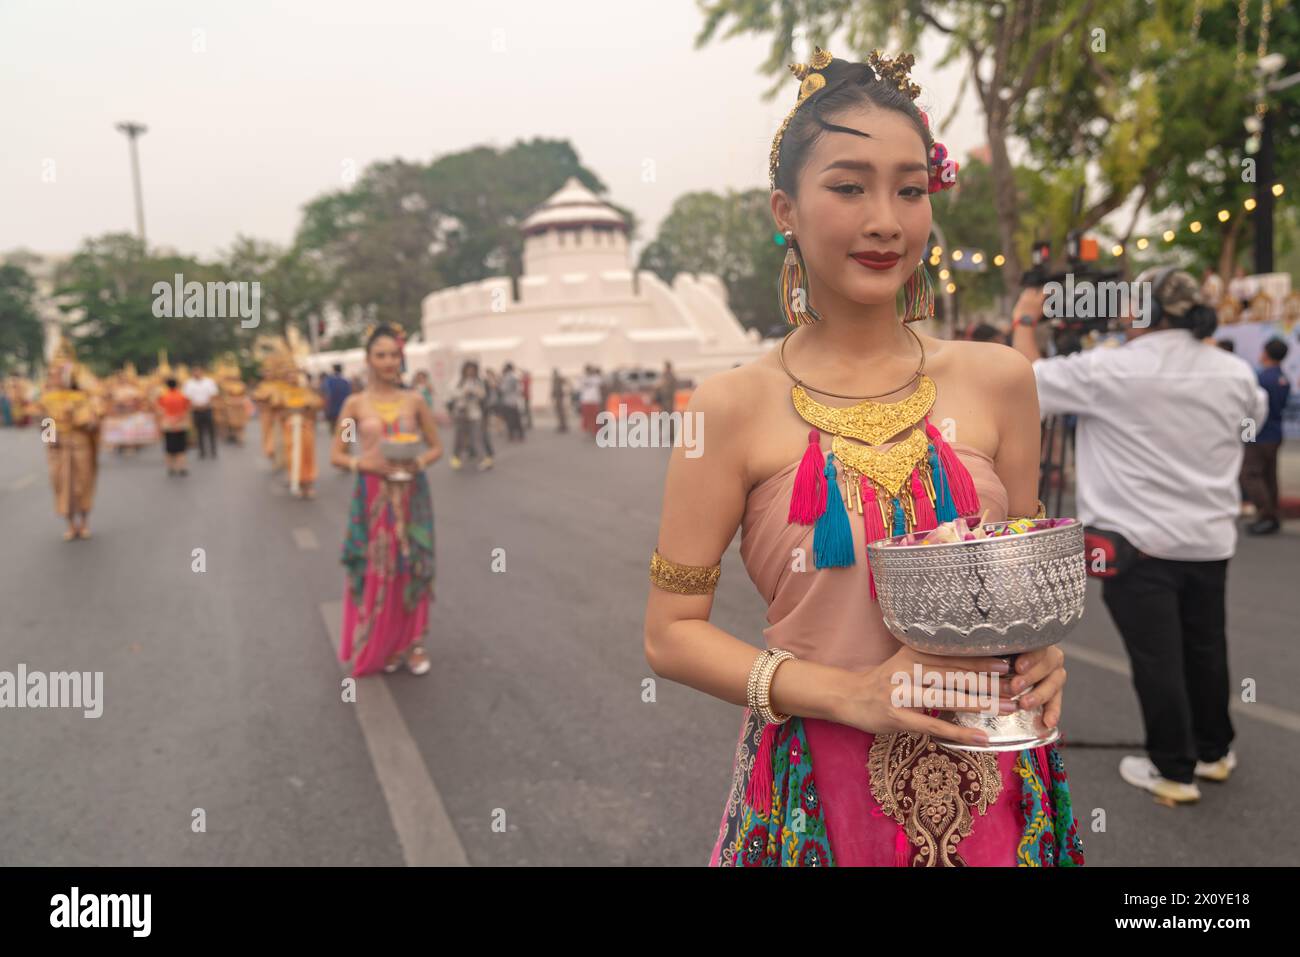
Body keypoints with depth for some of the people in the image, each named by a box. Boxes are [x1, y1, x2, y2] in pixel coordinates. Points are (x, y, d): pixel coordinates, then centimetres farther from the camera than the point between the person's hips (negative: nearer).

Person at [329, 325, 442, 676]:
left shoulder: (414, 401, 2)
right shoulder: (355, 403, 0)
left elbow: (436, 447, 9)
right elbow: (336, 455, 2)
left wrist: (420, 462, -12)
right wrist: (364, 463, -16)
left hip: (411, 497, 1)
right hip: (373, 498, -1)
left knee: (412, 568, 6)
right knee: (375, 571, 4)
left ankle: (412, 642, 19)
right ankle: (379, 646, 19)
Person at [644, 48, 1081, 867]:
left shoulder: (996, 379, -2)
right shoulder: (733, 407, -11)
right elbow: (672, 633, -9)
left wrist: (1040, 651, -9)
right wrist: (849, 694, -18)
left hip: (991, 786, 3)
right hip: (818, 788, -2)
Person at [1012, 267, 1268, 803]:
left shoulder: (1108, 371, -14)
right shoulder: (1233, 373, 4)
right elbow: (1255, 412, 25)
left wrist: (1025, 322, 9)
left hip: (1139, 542, -6)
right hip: (1210, 540, 6)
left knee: (1157, 658, 2)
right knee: (1205, 649, 18)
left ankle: (1174, 771, 10)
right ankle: (1214, 752, 33)